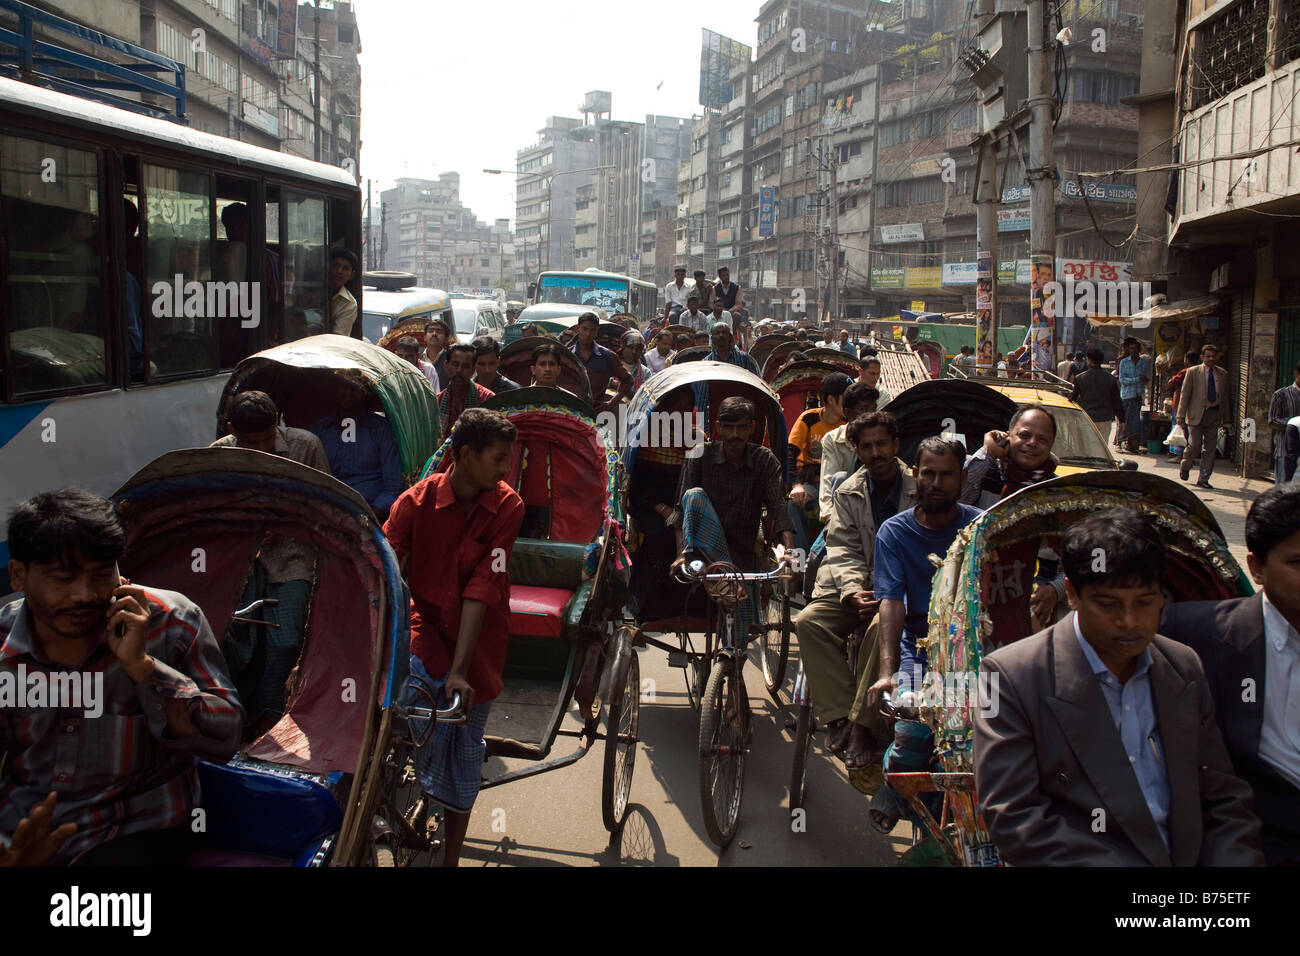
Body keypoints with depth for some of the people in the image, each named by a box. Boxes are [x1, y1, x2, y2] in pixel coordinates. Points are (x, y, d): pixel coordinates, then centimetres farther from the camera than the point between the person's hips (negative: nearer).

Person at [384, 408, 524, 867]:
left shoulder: (507, 506, -13)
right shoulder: (416, 501, -14)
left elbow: (481, 590, -21)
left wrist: (460, 670, -28)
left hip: (479, 639, 1)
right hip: (428, 627, -1)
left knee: (465, 751, 12)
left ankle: (452, 855, 32)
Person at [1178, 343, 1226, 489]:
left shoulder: (1223, 374, 11)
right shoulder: (1193, 372, 1)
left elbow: (1224, 395, 15)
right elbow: (1185, 394, -1)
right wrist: (1181, 415, -6)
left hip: (1214, 414, 3)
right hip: (1197, 414, -3)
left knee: (1210, 448, 2)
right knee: (1194, 445, -10)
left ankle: (1203, 480, 9)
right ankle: (1185, 467, 20)